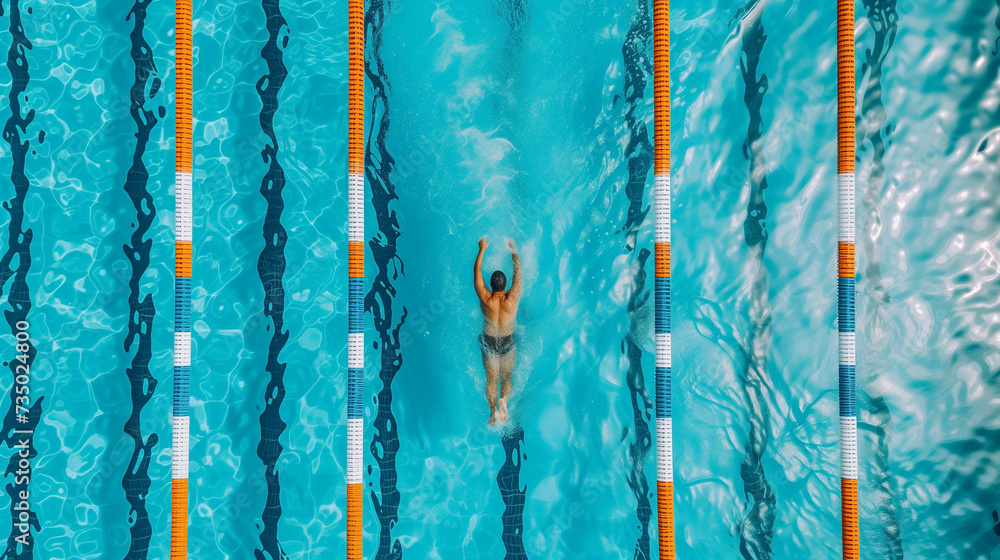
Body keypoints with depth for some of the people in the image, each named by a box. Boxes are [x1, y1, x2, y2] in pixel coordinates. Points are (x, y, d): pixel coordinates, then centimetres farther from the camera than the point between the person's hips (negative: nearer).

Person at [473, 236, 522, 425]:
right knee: (506, 377, 16)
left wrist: (482, 250, -1)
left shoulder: (485, 299, -22)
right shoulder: (512, 299, -22)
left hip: (489, 342, 0)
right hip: (508, 342, 0)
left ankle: (493, 409, 1)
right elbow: (518, 273, -12)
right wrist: (514, 250, -1)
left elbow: (477, 272, -12)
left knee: (491, 379, 14)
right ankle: (504, 400, -11)